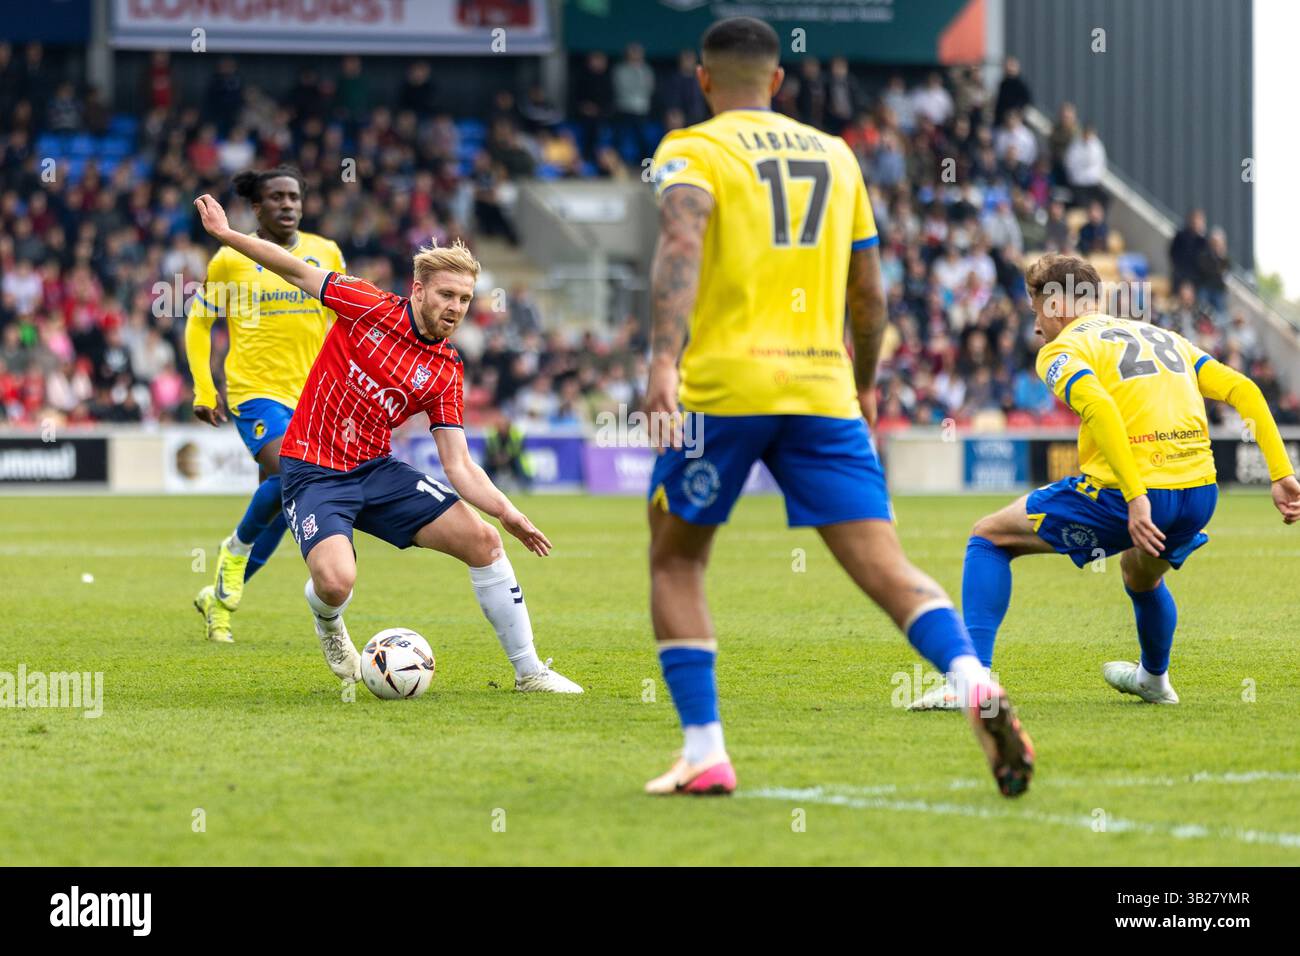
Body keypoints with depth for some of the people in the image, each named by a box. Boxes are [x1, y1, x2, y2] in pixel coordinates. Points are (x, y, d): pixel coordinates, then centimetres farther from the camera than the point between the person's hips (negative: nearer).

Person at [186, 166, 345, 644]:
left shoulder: (325, 254, 7)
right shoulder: (231, 259, 0)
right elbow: (198, 323, 9)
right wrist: (204, 389, 2)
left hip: (311, 391, 4)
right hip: (254, 389, -4)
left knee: (279, 503, 4)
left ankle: (220, 596, 21)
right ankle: (236, 548, 1)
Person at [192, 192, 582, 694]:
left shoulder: (446, 372, 1)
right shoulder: (369, 307, -8)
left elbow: (458, 464, 0)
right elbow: (298, 272, -2)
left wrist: (507, 513, -14)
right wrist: (227, 234, -9)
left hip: (376, 469, 4)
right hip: (313, 470, -4)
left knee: (483, 541, -6)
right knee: (336, 581, -28)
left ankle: (528, 671, 8)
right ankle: (328, 622, 14)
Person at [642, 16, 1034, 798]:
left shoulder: (692, 152, 4)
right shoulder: (835, 155, 19)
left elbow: (681, 244, -17)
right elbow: (869, 295, 21)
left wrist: (665, 358, -28)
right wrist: (863, 386, 37)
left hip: (724, 386, -3)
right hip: (823, 388, 3)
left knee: (676, 560, 16)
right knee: (886, 566, -4)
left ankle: (705, 753, 7)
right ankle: (975, 682, -32)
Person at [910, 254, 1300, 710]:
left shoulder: (1062, 349, 3)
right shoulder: (1161, 336, 24)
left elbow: (1099, 409, -19)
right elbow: (1243, 390, 14)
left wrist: (1136, 499, -24)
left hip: (1127, 491, -6)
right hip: (1200, 496, 7)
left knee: (989, 536, 9)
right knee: (1141, 577, 40)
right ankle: (1154, 678, 60)